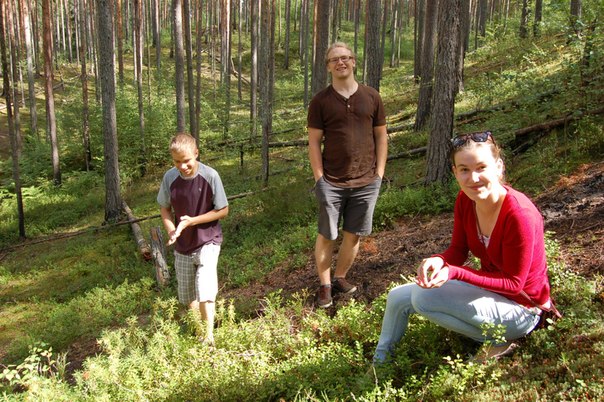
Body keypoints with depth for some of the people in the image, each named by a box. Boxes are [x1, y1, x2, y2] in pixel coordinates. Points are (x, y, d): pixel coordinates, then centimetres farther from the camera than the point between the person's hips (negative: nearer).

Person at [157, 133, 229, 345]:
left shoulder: (210, 176, -20)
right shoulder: (170, 178, -12)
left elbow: (223, 210, -13)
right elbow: (164, 208, 3)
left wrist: (192, 221, -21)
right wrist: (171, 230, -16)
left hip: (207, 241, -3)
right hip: (182, 245, 4)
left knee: (205, 289, -18)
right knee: (186, 297, 15)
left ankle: (209, 335, -6)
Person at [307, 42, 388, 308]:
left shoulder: (371, 97, 5)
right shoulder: (320, 101, -1)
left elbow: (381, 137, 9)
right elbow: (314, 142, -1)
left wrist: (379, 174, 3)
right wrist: (319, 178, -7)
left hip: (366, 183, 2)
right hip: (332, 183, -2)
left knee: (353, 235, 11)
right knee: (326, 236, 5)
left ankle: (340, 277, 30)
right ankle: (324, 285, 21)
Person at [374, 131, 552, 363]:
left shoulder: (520, 215, -30)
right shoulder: (465, 199, -10)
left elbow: (514, 283, -23)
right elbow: (458, 251, 0)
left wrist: (454, 272, -32)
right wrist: (438, 261, -24)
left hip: (520, 308, -7)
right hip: (489, 289, 7)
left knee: (423, 297, -24)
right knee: (397, 298, 3)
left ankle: (496, 340, -7)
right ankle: (379, 364, 23)